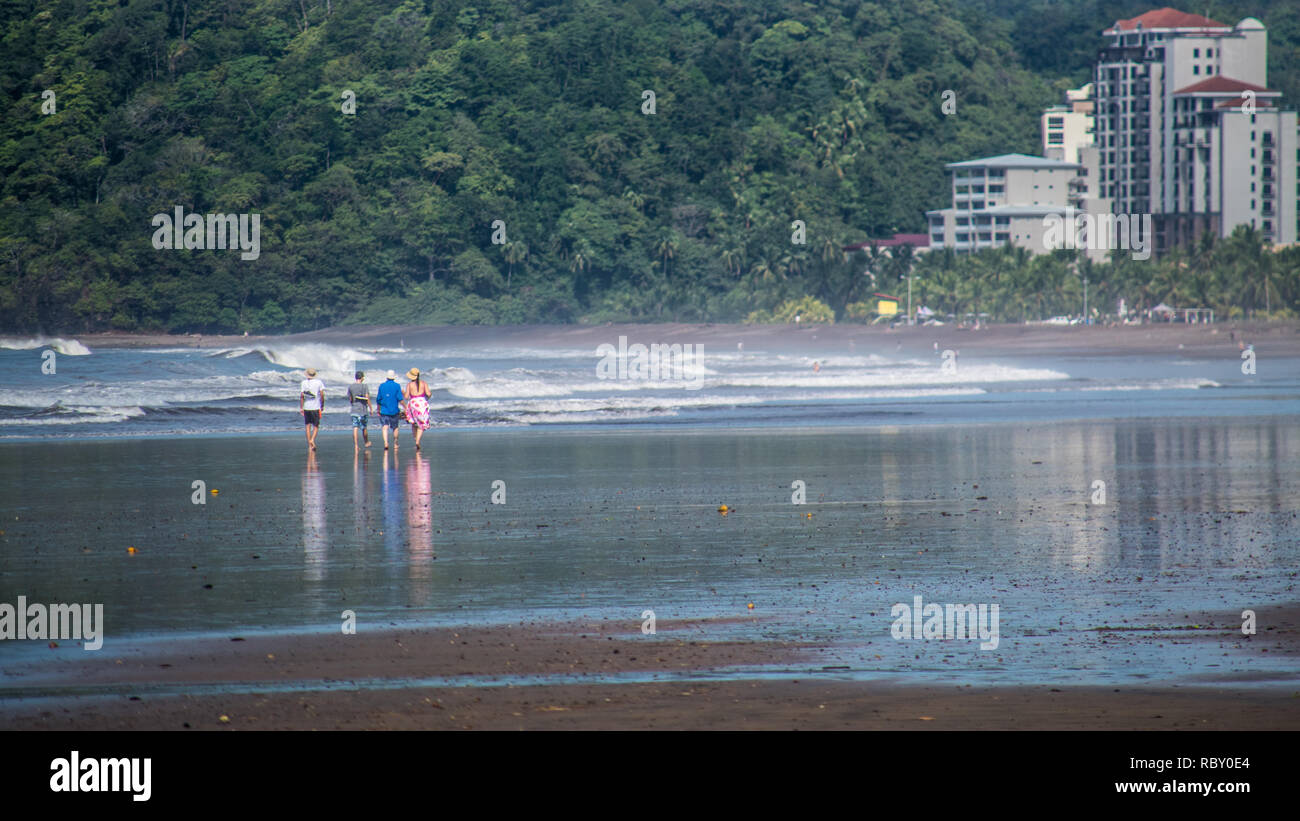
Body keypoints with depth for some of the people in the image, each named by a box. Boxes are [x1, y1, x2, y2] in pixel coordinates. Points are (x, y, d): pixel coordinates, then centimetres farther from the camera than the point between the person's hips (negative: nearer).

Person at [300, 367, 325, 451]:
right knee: (316, 426, 5)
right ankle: (312, 440, -18)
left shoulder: (304, 382, 0)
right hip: (316, 408, -2)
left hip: (306, 407, 2)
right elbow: (322, 395, -6)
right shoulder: (319, 382, -3)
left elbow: (301, 396, -2)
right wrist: (322, 406, 6)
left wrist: (301, 407, 3)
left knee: (308, 425, 11)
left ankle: (309, 444, 10)